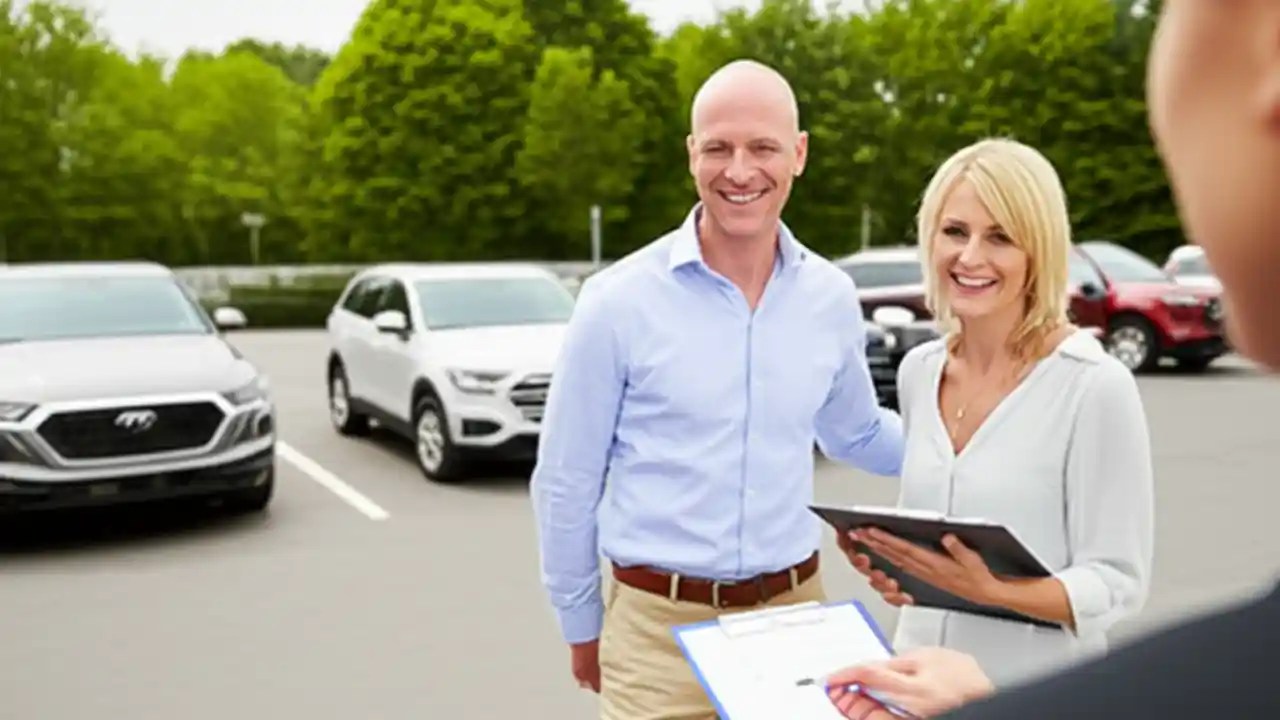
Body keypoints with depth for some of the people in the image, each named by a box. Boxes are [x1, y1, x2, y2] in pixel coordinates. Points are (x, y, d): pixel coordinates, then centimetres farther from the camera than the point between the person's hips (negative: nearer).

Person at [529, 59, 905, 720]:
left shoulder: (831, 296, 0)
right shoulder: (619, 299, -11)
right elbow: (565, 482, -3)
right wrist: (581, 625, 3)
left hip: (794, 611, 3)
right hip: (659, 626, -3)